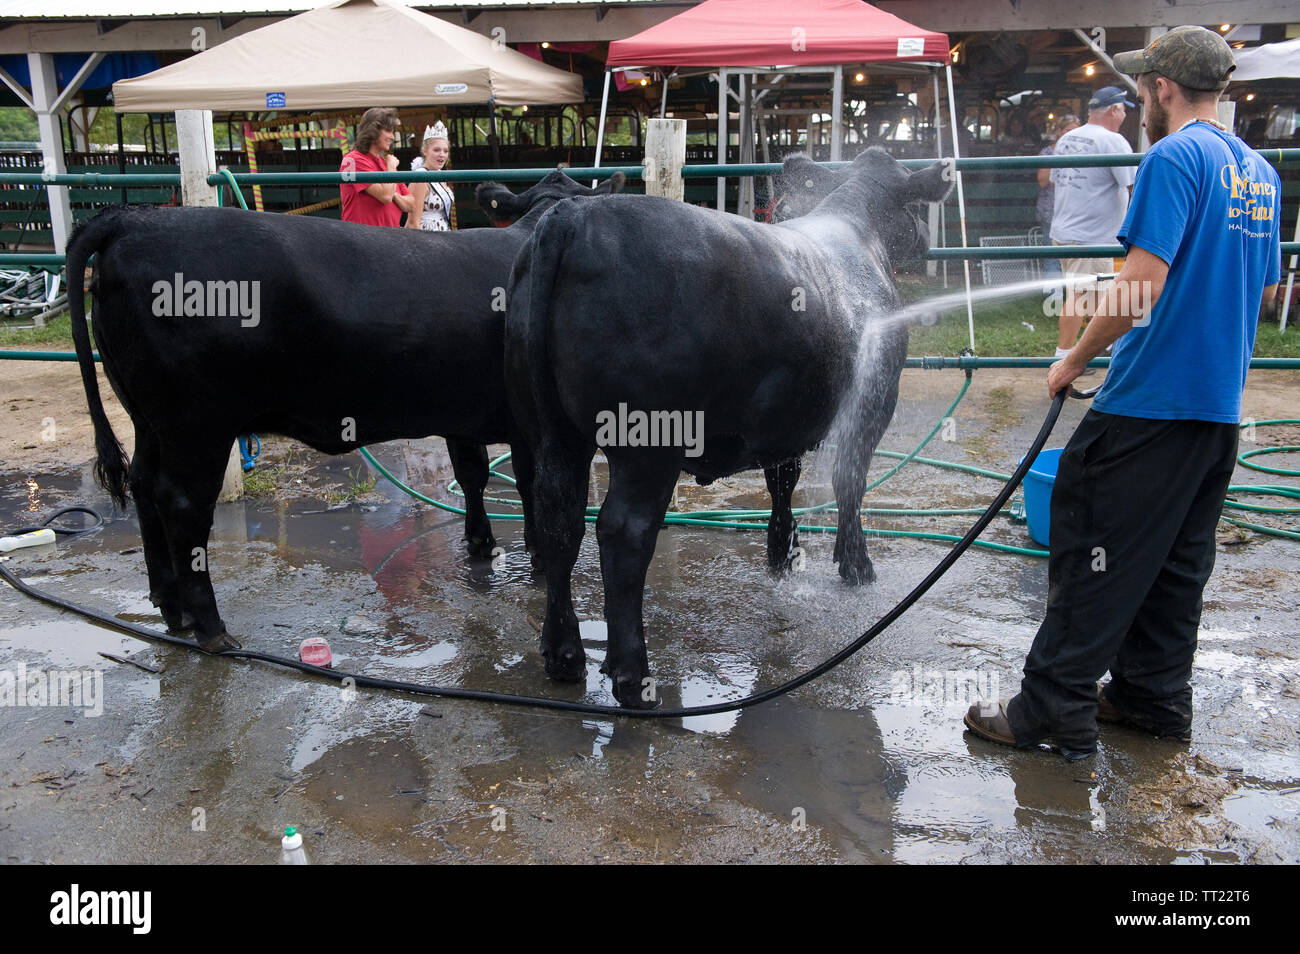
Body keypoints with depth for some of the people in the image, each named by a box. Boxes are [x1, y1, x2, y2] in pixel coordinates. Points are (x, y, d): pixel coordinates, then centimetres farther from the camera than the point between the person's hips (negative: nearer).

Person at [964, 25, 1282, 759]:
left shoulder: (1175, 157, -12)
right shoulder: (1261, 172, 15)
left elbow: (1141, 288, -20)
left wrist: (1076, 361, -9)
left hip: (1150, 399, -9)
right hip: (1221, 402, 9)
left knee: (1099, 555, -4)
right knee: (1181, 556, 15)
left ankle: (1056, 709, 3)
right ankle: (1155, 695, 26)